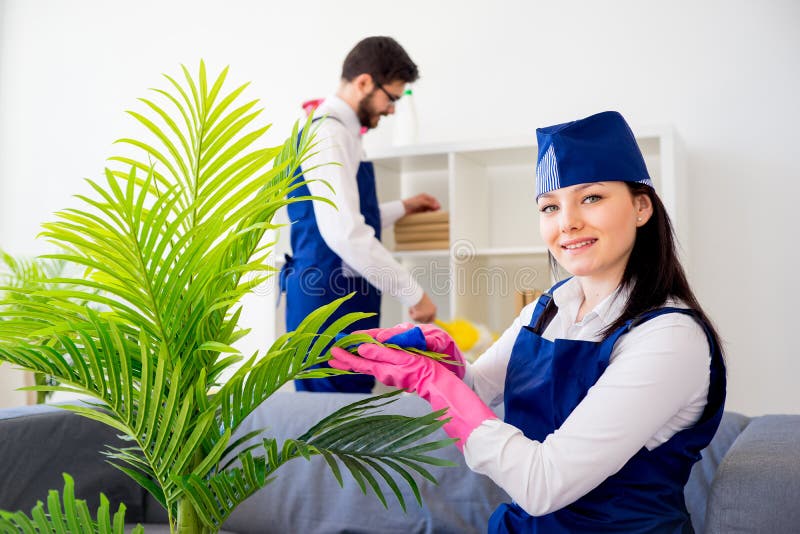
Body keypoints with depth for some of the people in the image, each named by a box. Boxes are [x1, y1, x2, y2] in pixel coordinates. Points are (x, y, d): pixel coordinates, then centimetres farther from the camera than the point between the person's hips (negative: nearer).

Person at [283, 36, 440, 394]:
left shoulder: (343, 133, 17)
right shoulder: (327, 135, -14)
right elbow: (345, 233, -25)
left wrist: (402, 208, 29)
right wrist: (413, 294, -20)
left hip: (347, 298, 10)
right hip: (329, 298, -10)